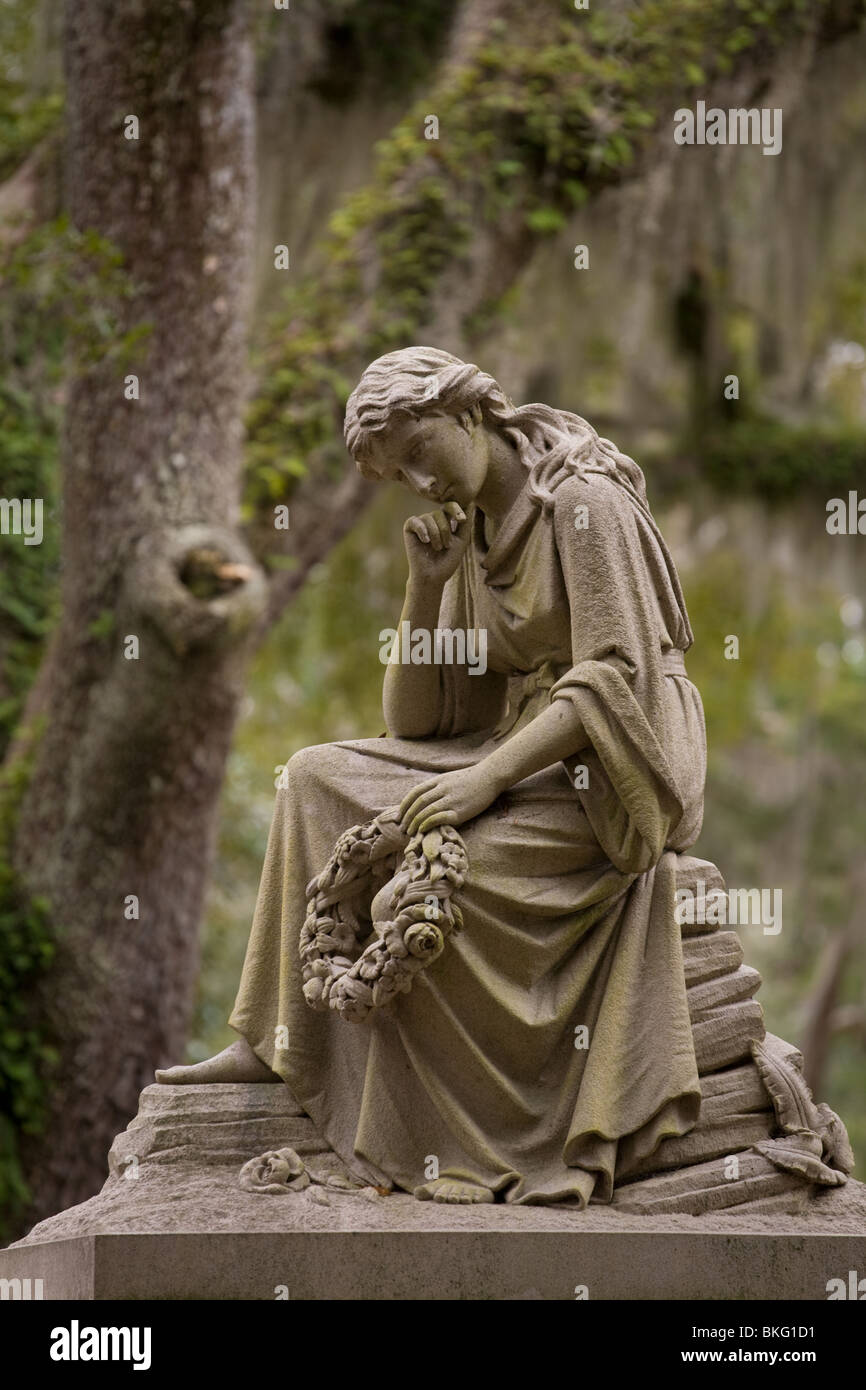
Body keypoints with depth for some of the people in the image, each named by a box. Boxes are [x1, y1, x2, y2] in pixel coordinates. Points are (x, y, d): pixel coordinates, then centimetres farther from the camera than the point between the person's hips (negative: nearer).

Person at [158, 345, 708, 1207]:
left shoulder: (587, 503, -12)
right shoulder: (472, 536, 13)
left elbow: (614, 680, -21)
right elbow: (416, 721, 9)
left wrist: (488, 777, -28)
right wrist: (425, 587, -5)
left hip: (609, 772, -8)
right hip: (519, 758, 8)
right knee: (321, 780, -5)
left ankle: (464, 1148, -19)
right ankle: (273, 1047, -5)